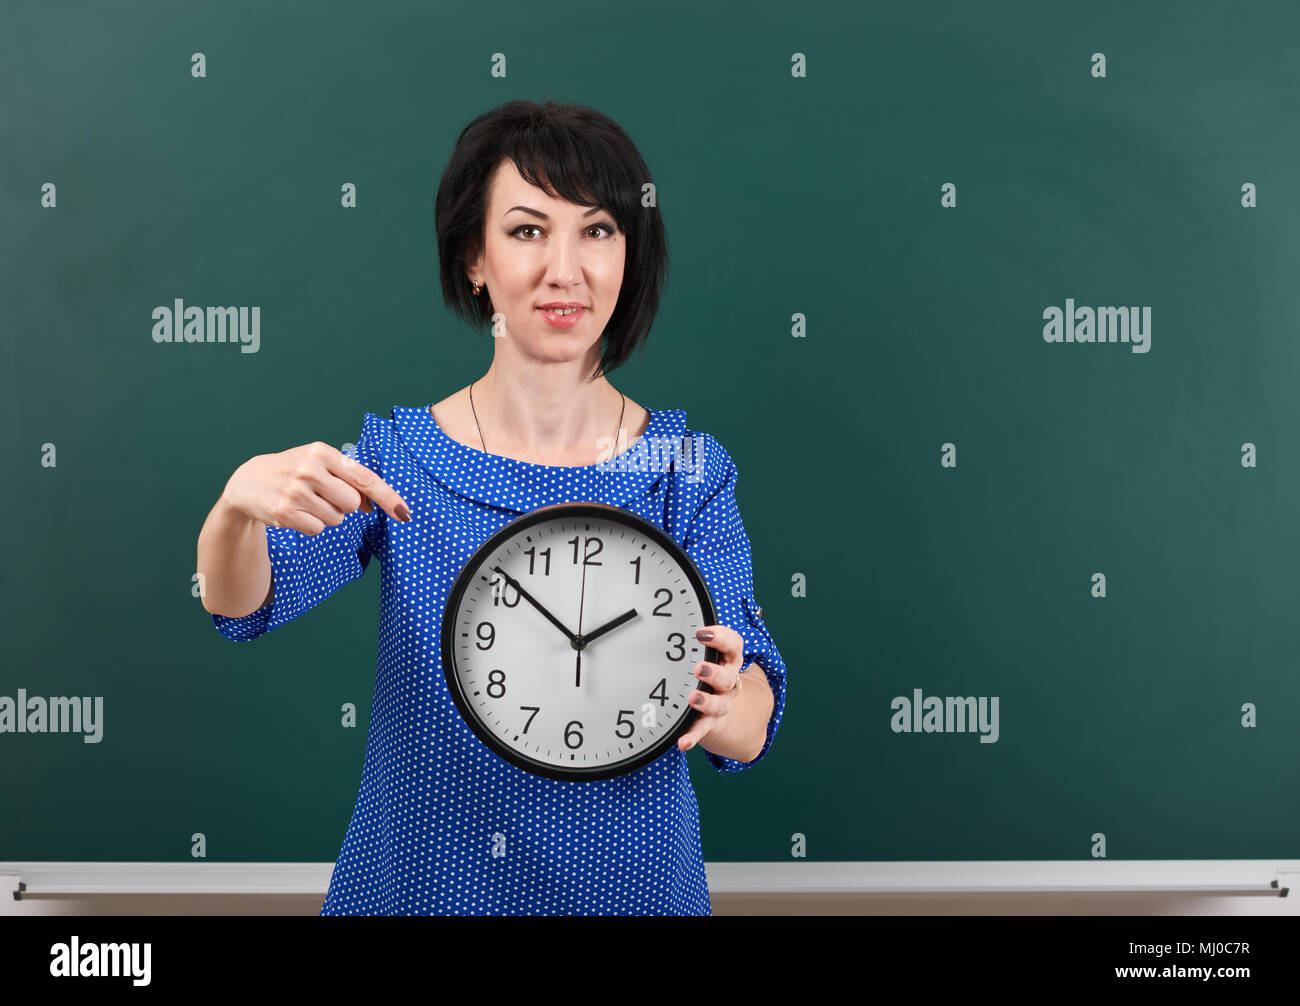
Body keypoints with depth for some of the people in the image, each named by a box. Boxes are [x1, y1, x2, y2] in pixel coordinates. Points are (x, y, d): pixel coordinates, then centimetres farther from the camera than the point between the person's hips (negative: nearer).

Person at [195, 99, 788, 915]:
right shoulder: (395, 455, -5)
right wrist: (240, 500, -41)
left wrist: (724, 705, -38)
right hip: (413, 881, 0)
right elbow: (242, 601, -19)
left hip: (626, 885, 0)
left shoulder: (687, 473, -8)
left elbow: (748, 737, -14)